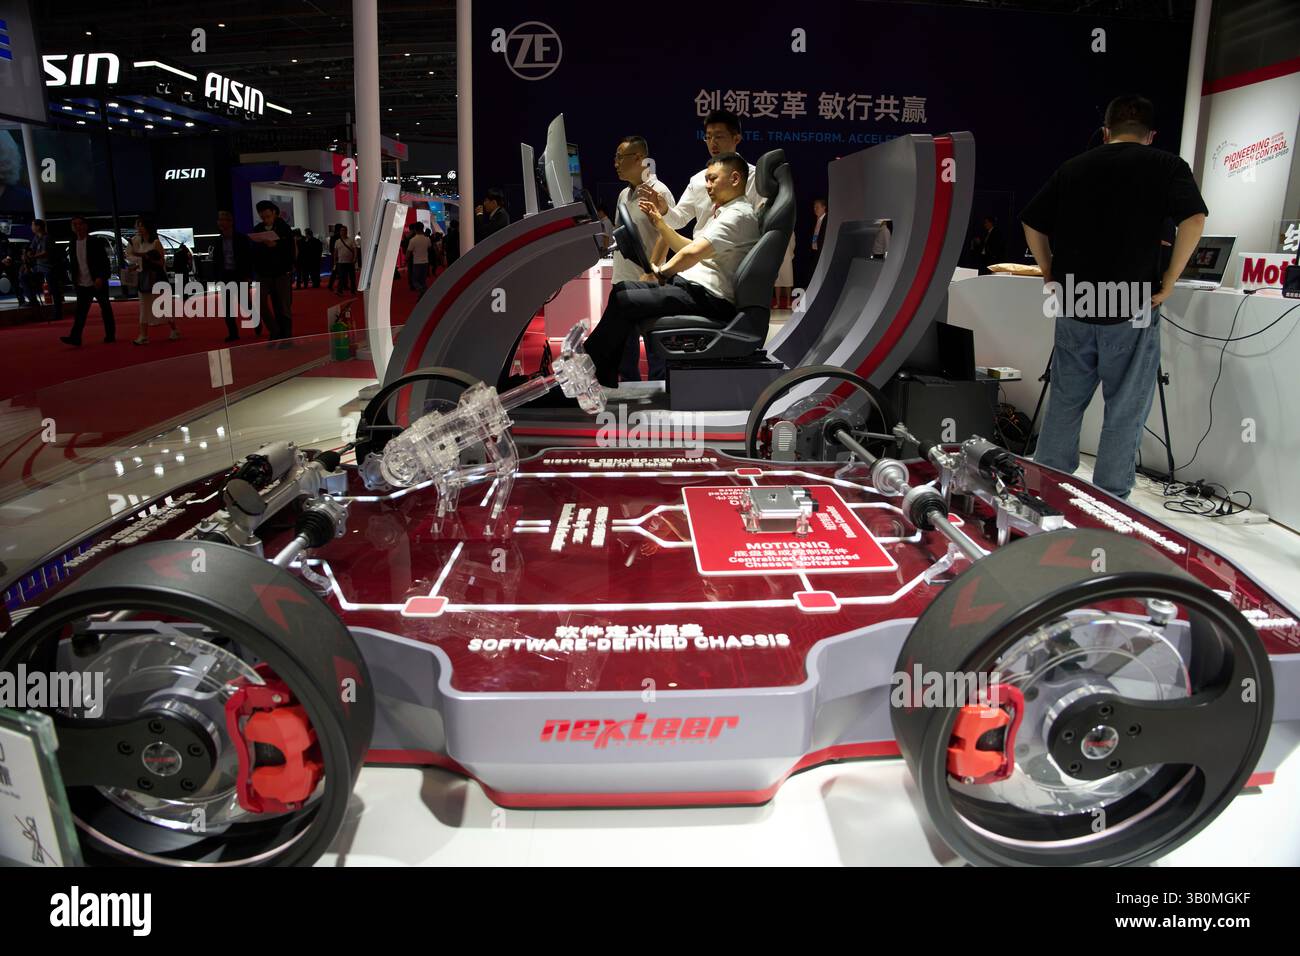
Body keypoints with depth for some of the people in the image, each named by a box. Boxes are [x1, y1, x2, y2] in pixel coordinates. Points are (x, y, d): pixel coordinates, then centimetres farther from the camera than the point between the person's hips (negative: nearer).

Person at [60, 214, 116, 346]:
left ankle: (110, 335, 17)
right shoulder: (72, 245, 9)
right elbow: (72, 265, 15)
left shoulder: (96, 242, -5)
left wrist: (101, 278, -17)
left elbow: (105, 262, -9)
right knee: (80, 311, -4)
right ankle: (75, 337, -10)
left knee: (105, 309, 7)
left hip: (98, 283, -4)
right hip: (82, 285, 4)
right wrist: (74, 281, 9)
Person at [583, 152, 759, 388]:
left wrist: (663, 271, -8)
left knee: (623, 300, -18)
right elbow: (689, 248, 26)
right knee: (621, 289, 2)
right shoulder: (721, 211, 22)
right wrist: (659, 221, 19)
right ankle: (605, 377, -1)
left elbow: (692, 253, -23)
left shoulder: (739, 215, -13)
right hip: (690, 284, 11)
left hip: (708, 297, -11)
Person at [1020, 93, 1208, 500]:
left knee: (1064, 402, 13)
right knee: (1125, 412, 5)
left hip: (1073, 307, 4)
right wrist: (1168, 282, -6)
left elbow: (1032, 225, 11)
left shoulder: (1072, 168, 11)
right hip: (1132, 310, -3)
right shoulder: (1166, 166, 1)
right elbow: (1193, 219, -12)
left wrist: (1053, 277, 16)